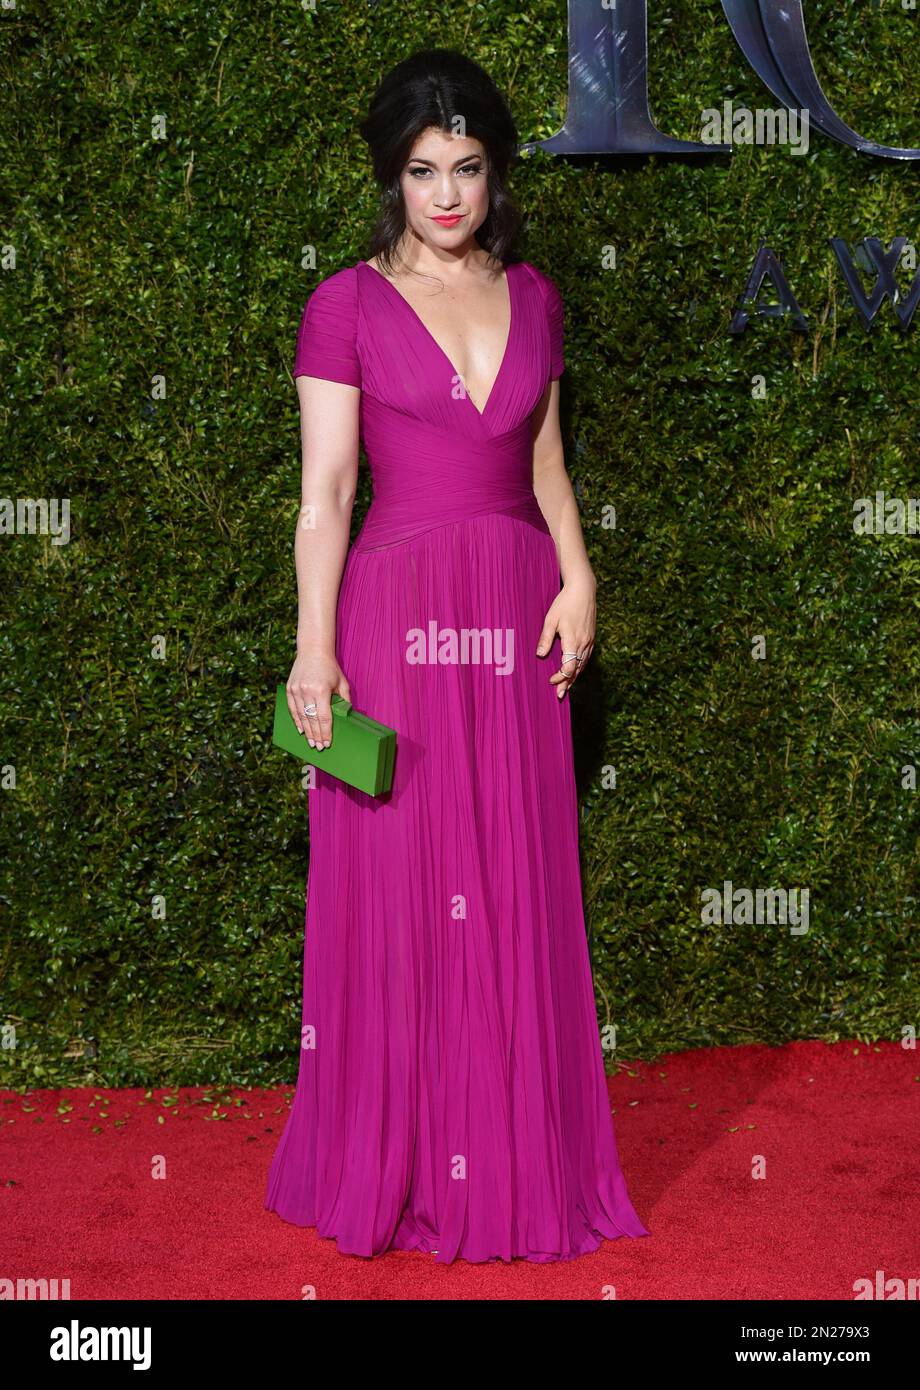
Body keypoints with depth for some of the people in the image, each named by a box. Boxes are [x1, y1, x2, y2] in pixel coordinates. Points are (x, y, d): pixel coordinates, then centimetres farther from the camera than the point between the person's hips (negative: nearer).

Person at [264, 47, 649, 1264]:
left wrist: (578, 580, 1)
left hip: (517, 612, 4)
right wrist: (315, 646, -13)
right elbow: (325, 492, -5)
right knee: (398, 884, 2)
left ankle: (520, 1154, 22)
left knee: (520, 888, 7)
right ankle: (399, 1161, 17)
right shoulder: (348, 306, -1)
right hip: (399, 611, -4)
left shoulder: (532, 297, 12)